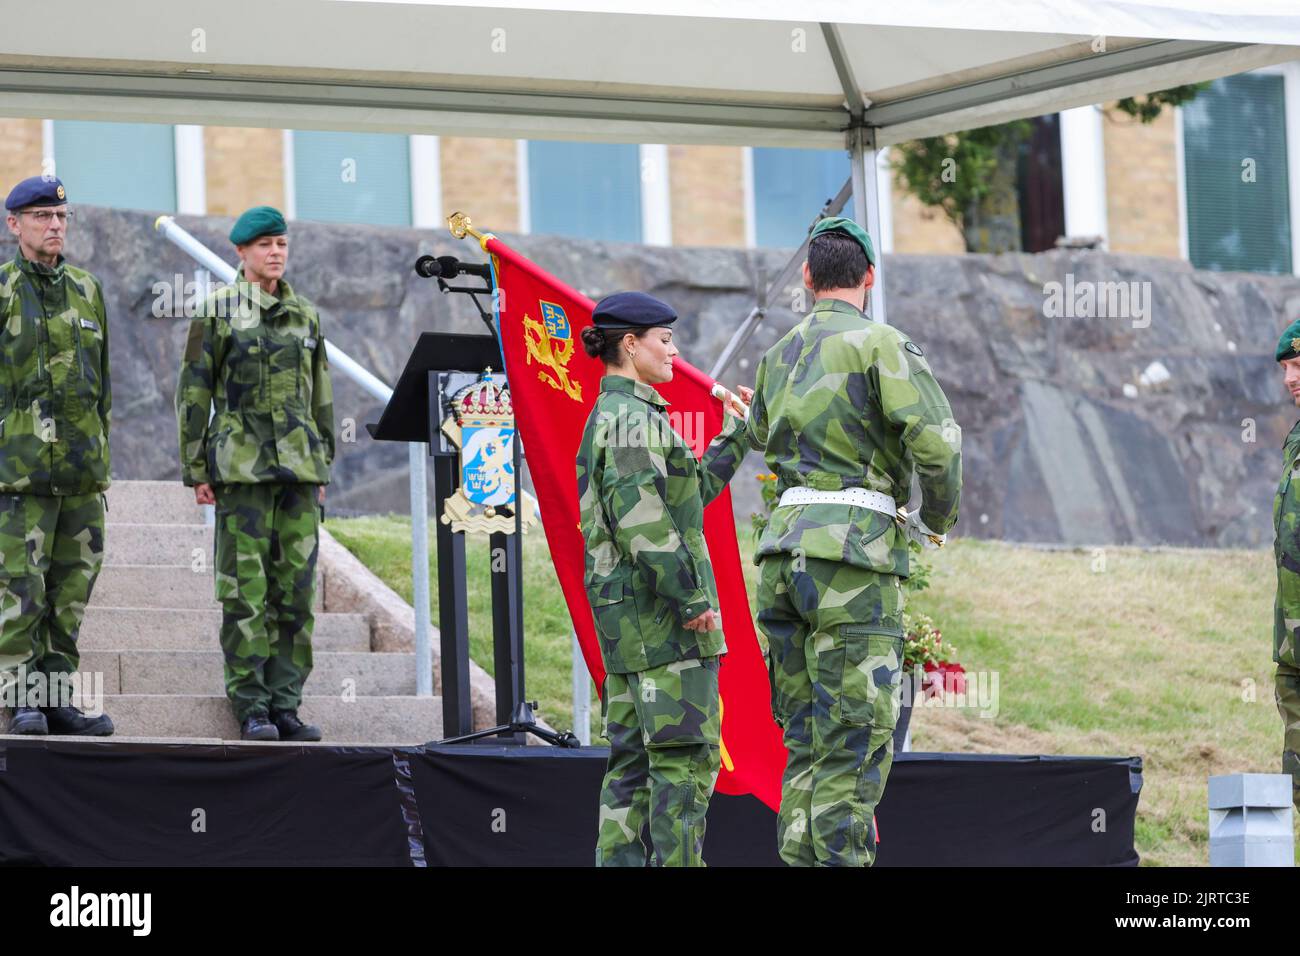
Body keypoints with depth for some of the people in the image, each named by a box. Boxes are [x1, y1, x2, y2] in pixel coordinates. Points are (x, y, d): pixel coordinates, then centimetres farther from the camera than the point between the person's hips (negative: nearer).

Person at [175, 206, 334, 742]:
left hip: (298, 466, 4)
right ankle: (250, 706, -2)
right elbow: (193, 391, 0)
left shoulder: (305, 316, 14)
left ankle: (285, 703, 7)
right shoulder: (218, 312, 1)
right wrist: (196, 471, -4)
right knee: (245, 587, -5)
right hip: (242, 465, -4)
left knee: (296, 587, 2)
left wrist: (323, 468, 16)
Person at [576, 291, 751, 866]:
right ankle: (677, 862, -11)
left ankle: (618, 860, 8)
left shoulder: (608, 417, 20)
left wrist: (735, 437, 31)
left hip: (621, 609, 10)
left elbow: (686, 496, 27)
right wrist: (692, 599, -21)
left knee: (633, 759, 9)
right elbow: (643, 519, -21)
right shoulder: (633, 417, -12)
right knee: (686, 754, -9)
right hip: (659, 606, -10)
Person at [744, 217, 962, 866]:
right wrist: (938, 518, 3)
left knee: (807, 740, 10)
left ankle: (800, 859, 8)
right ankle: (842, 859, -12)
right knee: (856, 740, -7)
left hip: (784, 547, 7)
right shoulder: (880, 344, -4)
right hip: (853, 554, -7)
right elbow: (936, 440, -14)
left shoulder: (780, 355, 17)